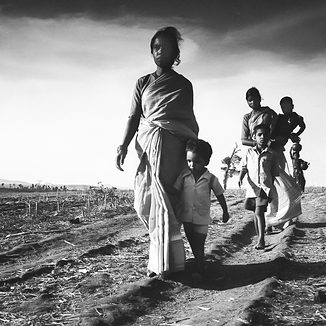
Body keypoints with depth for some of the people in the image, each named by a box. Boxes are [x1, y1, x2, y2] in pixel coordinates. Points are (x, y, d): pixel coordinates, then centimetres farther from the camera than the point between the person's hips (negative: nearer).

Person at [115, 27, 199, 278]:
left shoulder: (183, 85, 14)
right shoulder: (143, 83, 19)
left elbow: (189, 121, 10)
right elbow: (133, 117, 12)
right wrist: (123, 145, -2)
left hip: (171, 144, -3)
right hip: (147, 144, 3)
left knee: (162, 198, -13)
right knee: (144, 201, -4)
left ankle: (163, 263, -11)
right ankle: (161, 256, 11)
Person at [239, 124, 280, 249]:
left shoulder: (272, 154, 2)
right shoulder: (249, 152, 6)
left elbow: (274, 173, 7)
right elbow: (244, 168, 9)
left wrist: (271, 189, 8)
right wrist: (240, 178, -11)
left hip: (265, 188, -3)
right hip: (252, 188, 3)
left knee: (259, 213, -15)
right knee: (256, 214, 12)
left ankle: (261, 240, -11)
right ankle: (259, 239, 24)